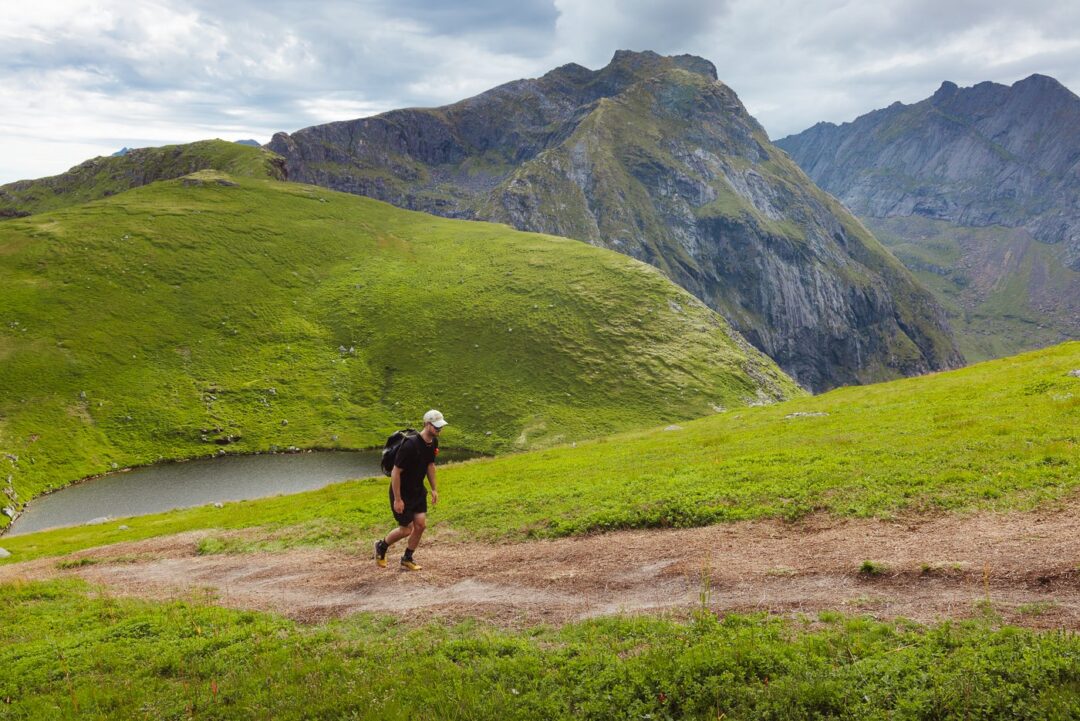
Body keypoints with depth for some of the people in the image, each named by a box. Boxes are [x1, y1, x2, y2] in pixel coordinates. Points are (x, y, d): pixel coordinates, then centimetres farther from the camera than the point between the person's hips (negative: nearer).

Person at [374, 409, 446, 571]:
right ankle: (381, 546, 29)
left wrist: (434, 489, 14)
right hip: (402, 493, -7)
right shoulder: (410, 445, -30)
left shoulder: (433, 443, -4)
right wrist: (397, 499, -22)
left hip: (418, 491, 7)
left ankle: (407, 559, 20)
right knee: (406, 529, 1)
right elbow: (395, 472, -25)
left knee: (421, 524, 2)